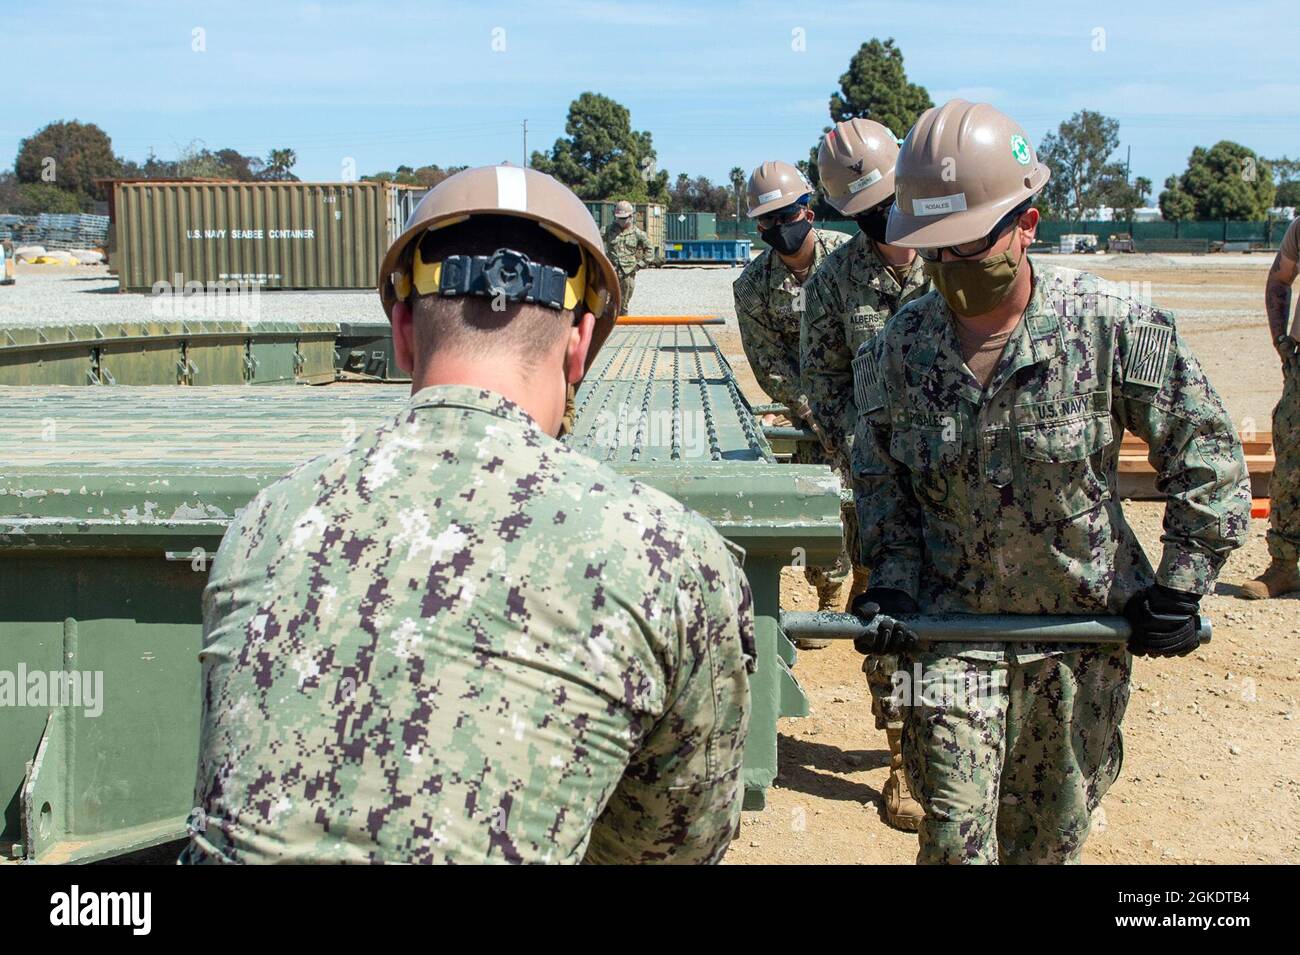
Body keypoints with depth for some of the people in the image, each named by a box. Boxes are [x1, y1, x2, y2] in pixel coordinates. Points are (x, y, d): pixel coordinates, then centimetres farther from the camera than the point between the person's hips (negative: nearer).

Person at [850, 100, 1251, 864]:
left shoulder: (1112, 327, -14)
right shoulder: (898, 347, -7)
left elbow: (1207, 455, -5)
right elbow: (879, 476, 7)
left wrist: (1181, 586, -6)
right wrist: (891, 581, -4)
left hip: (1086, 625, 0)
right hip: (949, 624, 1)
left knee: (1055, 828, 15)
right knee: (956, 833, -2)